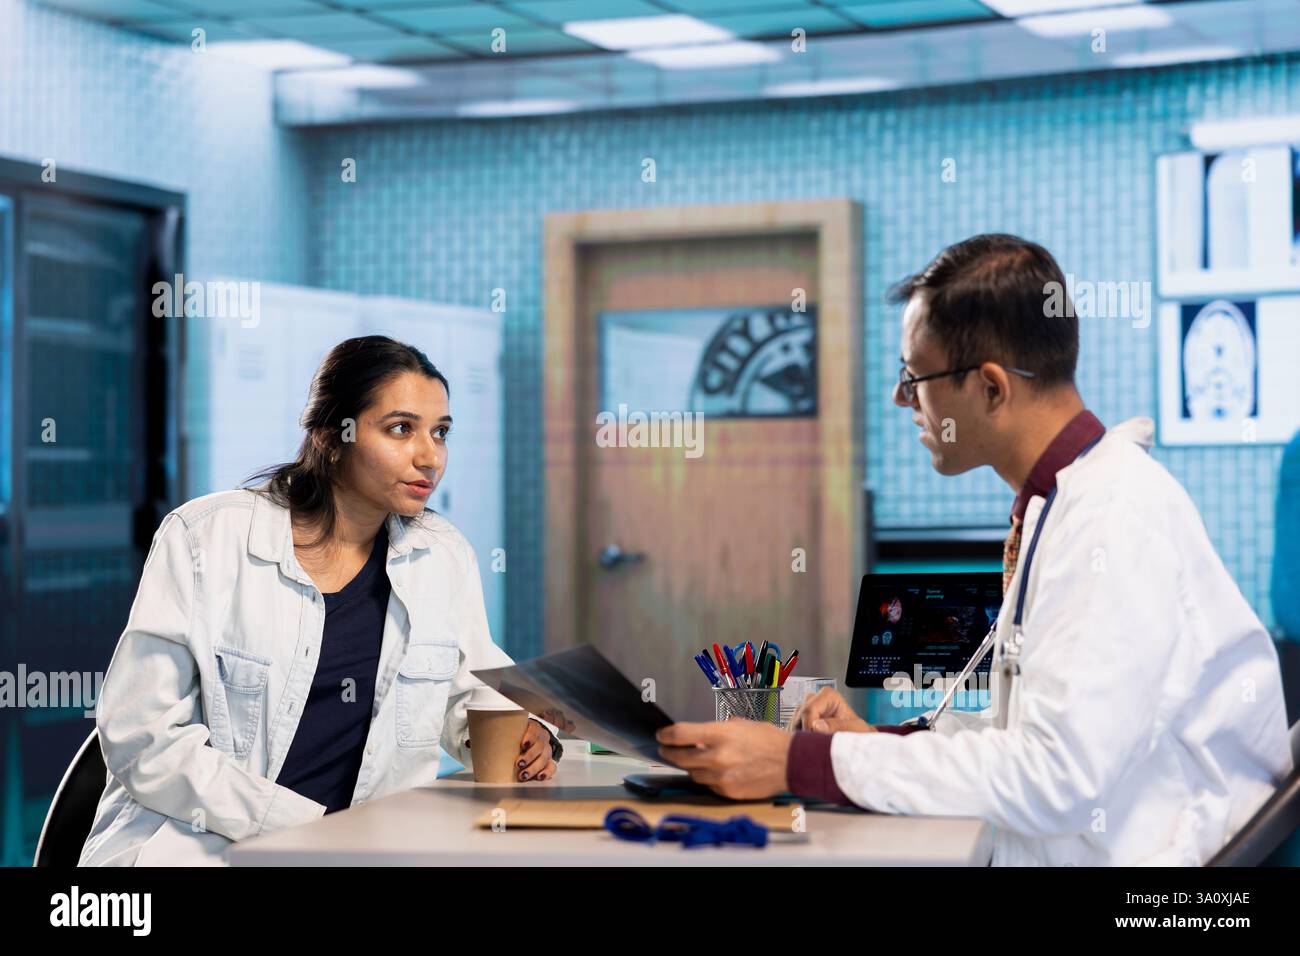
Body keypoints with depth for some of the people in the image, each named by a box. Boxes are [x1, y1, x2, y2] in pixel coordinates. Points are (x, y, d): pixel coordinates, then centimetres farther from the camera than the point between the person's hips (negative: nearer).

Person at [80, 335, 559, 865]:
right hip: (197, 843, -3)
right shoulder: (205, 538, -6)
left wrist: (524, 738, -2)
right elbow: (142, 736, -9)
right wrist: (304, 825, -17)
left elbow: (470, 690, 23)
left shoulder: (444, 557, 7)